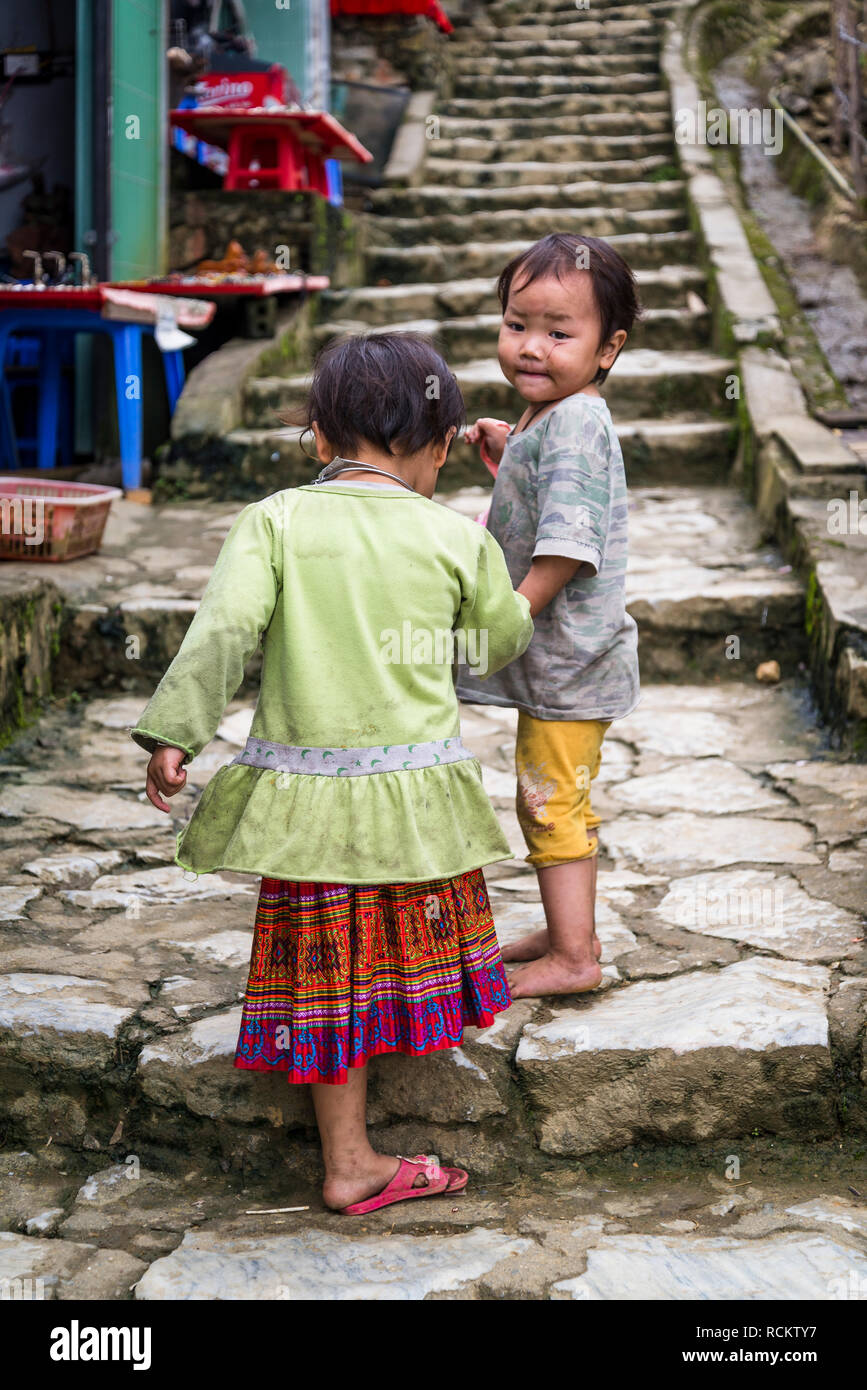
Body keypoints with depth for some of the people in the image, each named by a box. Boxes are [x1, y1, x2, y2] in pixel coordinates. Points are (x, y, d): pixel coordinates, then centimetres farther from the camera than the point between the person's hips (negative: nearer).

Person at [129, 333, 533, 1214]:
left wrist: (173, 733, -12)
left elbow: (224, 629, -16)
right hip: (421, 791, -1)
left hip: (306, 793, 1)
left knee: (328, 972, 10)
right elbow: (502, 643, 13)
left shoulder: (274, 521, -4)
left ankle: (349, 1161, 18)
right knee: (417, 943, 22)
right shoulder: (458, 538, -2)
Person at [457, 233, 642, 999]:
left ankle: (574, 957, 9)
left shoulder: (575, 426, -22)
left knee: (553, 800, -1)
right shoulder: (550, 419, 10)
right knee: (550, 800, 20)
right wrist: (507, 461, 14)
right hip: (552, 653, 10)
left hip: (569, 655, -10)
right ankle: (569, 928, 34)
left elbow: (564, 551, -27)